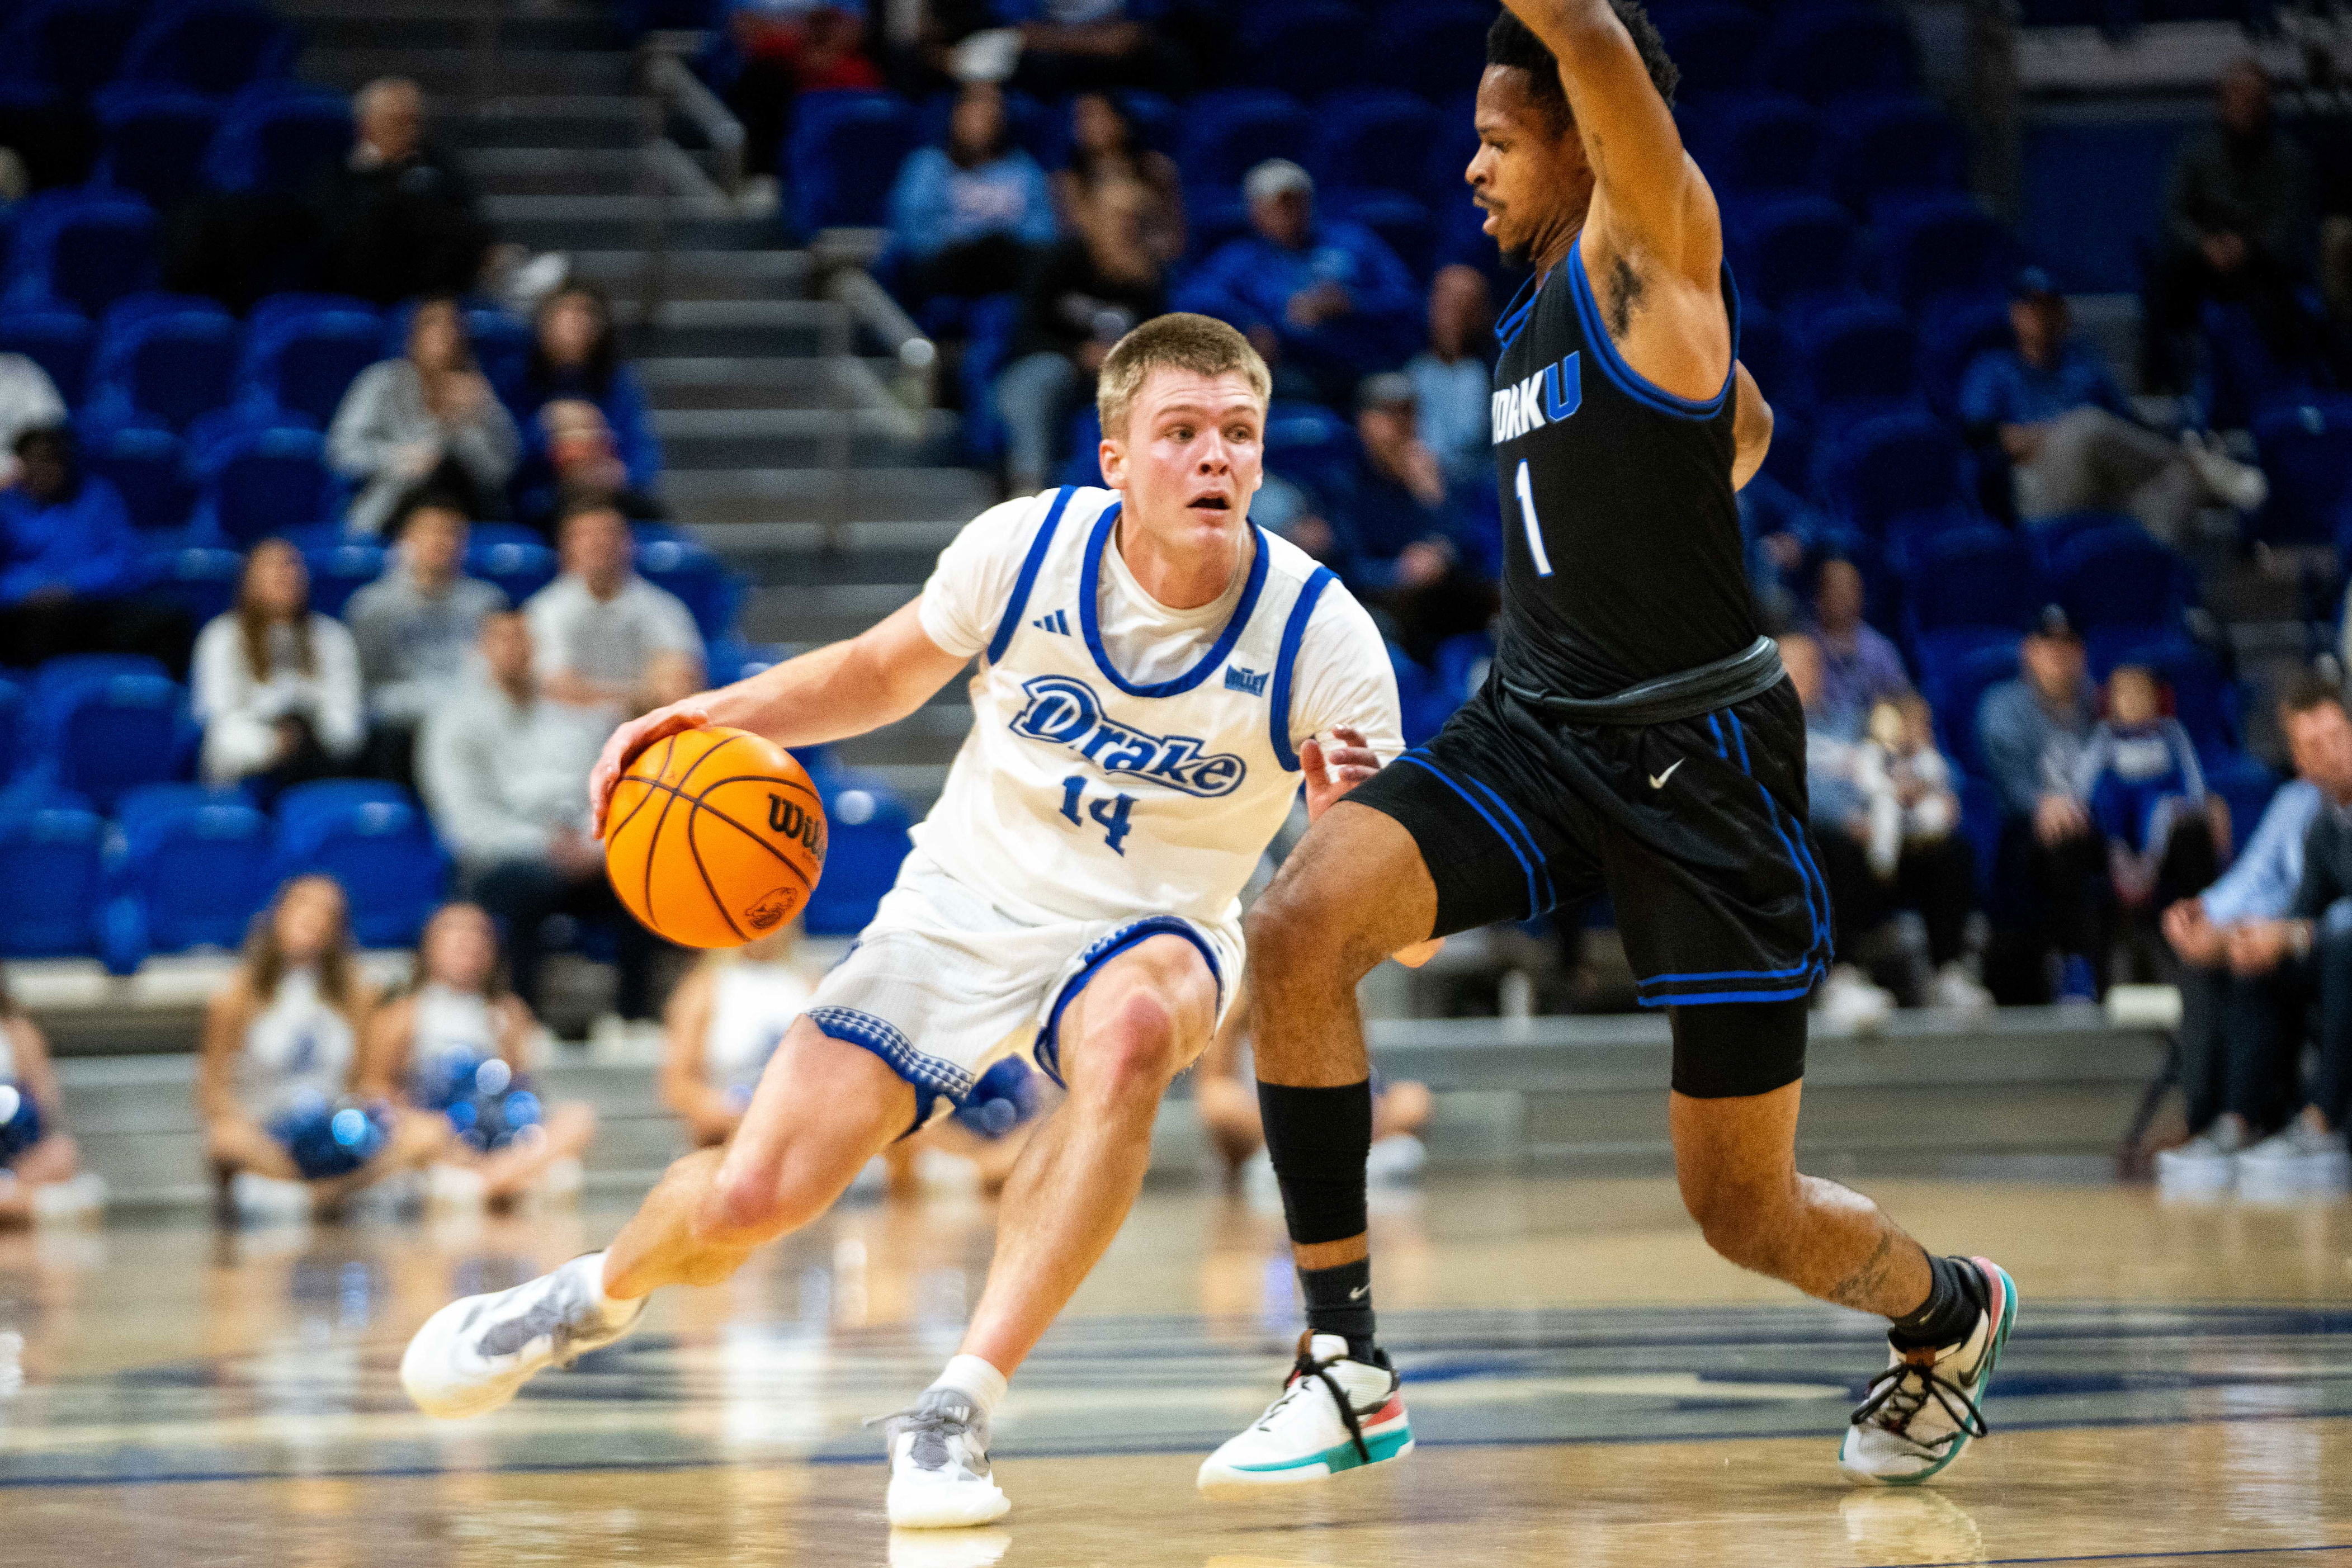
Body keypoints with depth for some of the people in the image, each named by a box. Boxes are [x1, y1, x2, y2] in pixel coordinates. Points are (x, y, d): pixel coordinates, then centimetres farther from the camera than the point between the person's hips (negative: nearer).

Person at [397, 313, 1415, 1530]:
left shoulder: (1322, 636, -19)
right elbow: (884, 672, 9)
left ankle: (956, 1413, -32)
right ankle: (602, 1293, 33)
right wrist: (720, 715, -7)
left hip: (1148, 935, -2)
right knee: (749, 1199, -8)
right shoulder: (1024, 547, -14)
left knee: (1132, 1031, -40)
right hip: (963, 911, 2)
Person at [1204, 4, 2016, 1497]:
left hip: (1701, 758, -7)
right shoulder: (1538, 312, 13)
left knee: (1745, 1211, 2)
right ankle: (1348, 1367, -16)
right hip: (1534, 730, 7)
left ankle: (1950, 1311, 37)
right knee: (1299, 924, -21)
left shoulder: (1651, 244, -10)